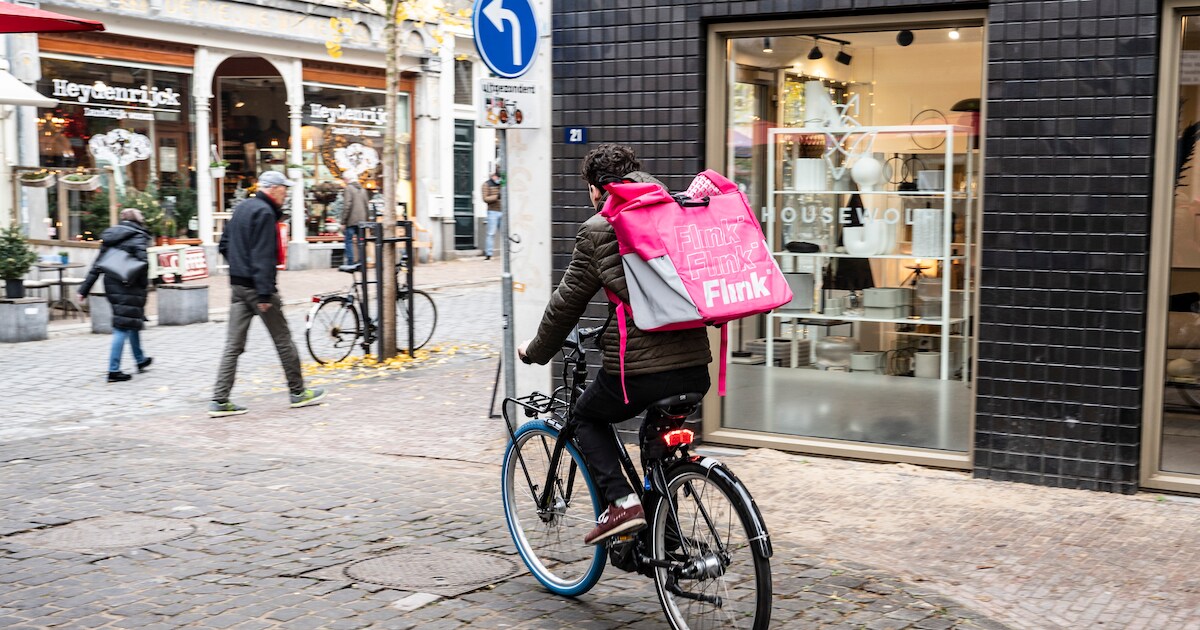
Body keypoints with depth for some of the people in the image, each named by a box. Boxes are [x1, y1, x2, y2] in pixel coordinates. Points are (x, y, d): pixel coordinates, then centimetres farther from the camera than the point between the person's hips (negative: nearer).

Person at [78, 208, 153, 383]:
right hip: (129, 287, -7)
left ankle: (140, 360, 37)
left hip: (111, 285, 7)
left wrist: (84, 289, 11)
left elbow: (97, 266, 11)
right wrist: (145, 283, -7)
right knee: (123, 327, -4)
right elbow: (142, 262, -21)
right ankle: (114, 370, -7)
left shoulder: (110, 236, 13)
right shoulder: (138, 237, -6)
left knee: (133, 322, 22)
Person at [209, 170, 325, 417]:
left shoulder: (242, 208, 15)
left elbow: (224, 245, 21)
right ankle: (298, 392, 14)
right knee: (282, 339, 4)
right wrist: (265, 293, -23)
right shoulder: (265, 213, -13)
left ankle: (220, 401, 2)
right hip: (257, 286, -8)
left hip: (237, 285, 9)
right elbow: (262, 255, -21)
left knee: (233, 345, 5)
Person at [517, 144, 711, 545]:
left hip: (640, 368, -6)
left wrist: (535, 351, 19)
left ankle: (621, 501, 3)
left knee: (588, 417, 22)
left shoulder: (599, 230, -2)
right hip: (695, 366, 6)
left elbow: (567, 302, 2)